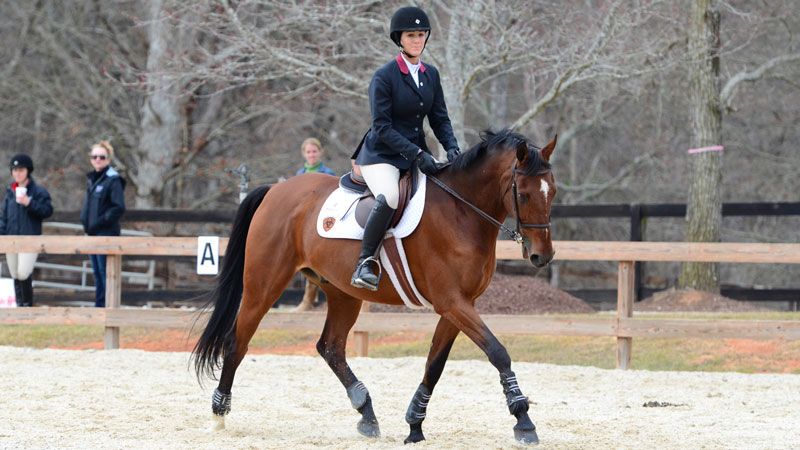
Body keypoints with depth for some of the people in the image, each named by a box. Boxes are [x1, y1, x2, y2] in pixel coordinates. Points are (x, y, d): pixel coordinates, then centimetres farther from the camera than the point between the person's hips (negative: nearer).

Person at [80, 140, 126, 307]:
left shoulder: (113, 180, -9)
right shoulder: (91, 179, 16)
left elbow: (119, 208, -16)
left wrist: (99, 223, -16)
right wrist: (85, 220, 9)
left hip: (107, 234, -8)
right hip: (93, 234, 8)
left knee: (105, 273, -9)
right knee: (97, 273, 12)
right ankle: (99, 305, 17)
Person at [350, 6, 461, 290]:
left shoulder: (431, 75, 9)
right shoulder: (384, 77, -11)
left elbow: (439, 118, 11)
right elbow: (382, 127, -15)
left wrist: (452, 148, -9)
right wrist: (416, 154, -25)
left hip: (417, 153, 7)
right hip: (381, 155, -7)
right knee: (389, 198, -36)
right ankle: (364, 264, -28)